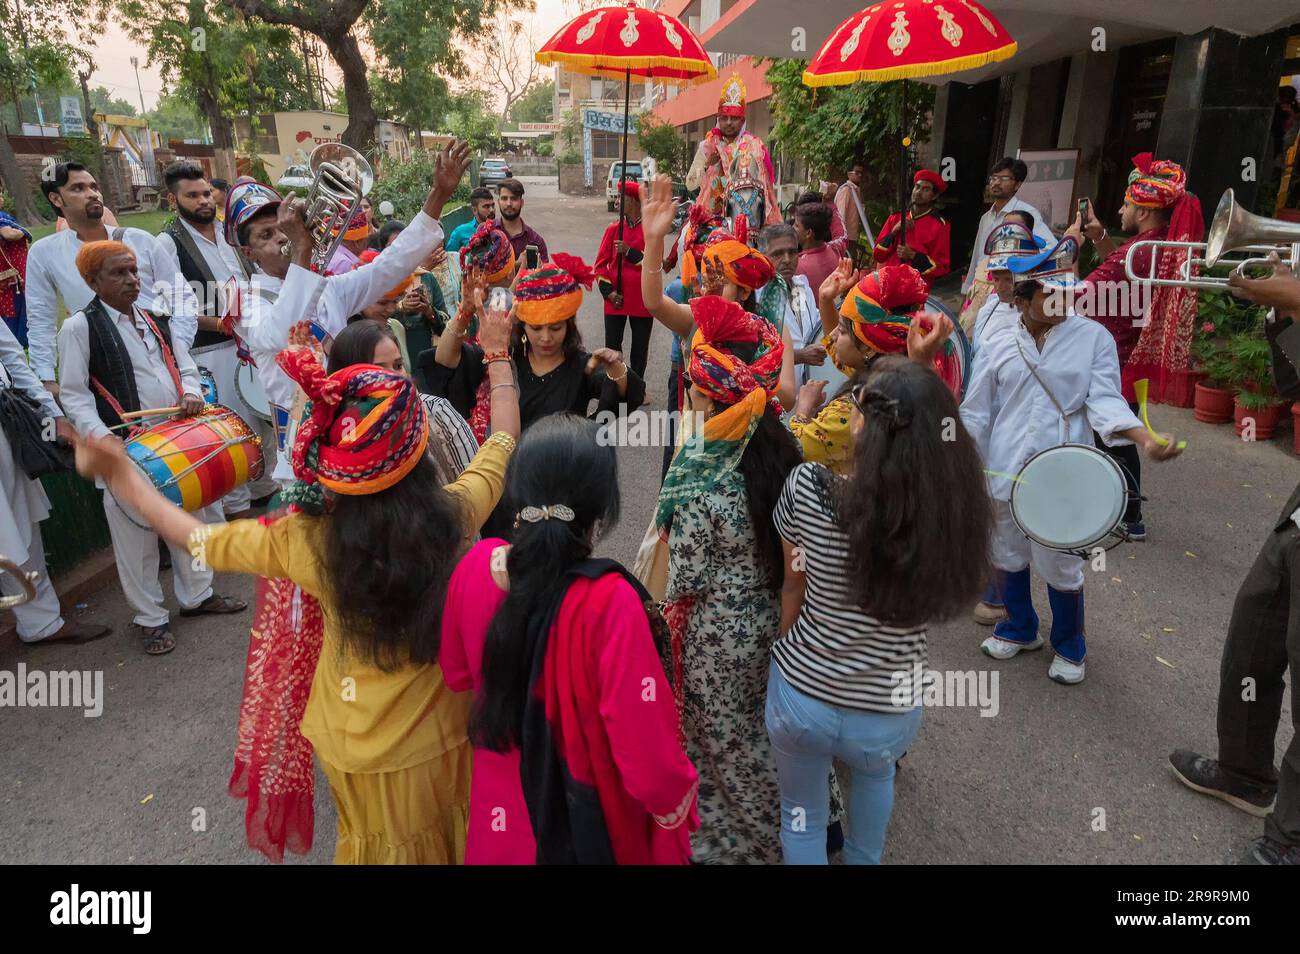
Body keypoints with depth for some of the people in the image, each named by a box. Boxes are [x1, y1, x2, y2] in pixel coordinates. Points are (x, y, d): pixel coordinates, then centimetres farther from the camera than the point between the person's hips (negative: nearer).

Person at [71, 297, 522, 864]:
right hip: (438, 736, 0)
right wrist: (499, 357, 7)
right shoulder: (454, 516, -24)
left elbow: (192, 537, -7)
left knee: (384, 848, 29)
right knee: (447, 838, 29)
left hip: (354, 749, 0)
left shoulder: (306, 542, -25)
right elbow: (504, 439, -5)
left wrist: (119, 474, 3)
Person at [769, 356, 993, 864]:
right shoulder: (955, 509, -22)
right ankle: (862, 860, 57)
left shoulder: (806, 487, -24)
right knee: (874, 770, 38)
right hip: (889, 717, 2)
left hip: (799, 696, -1)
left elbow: (793, 583, -7)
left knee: (802, 813, 28)